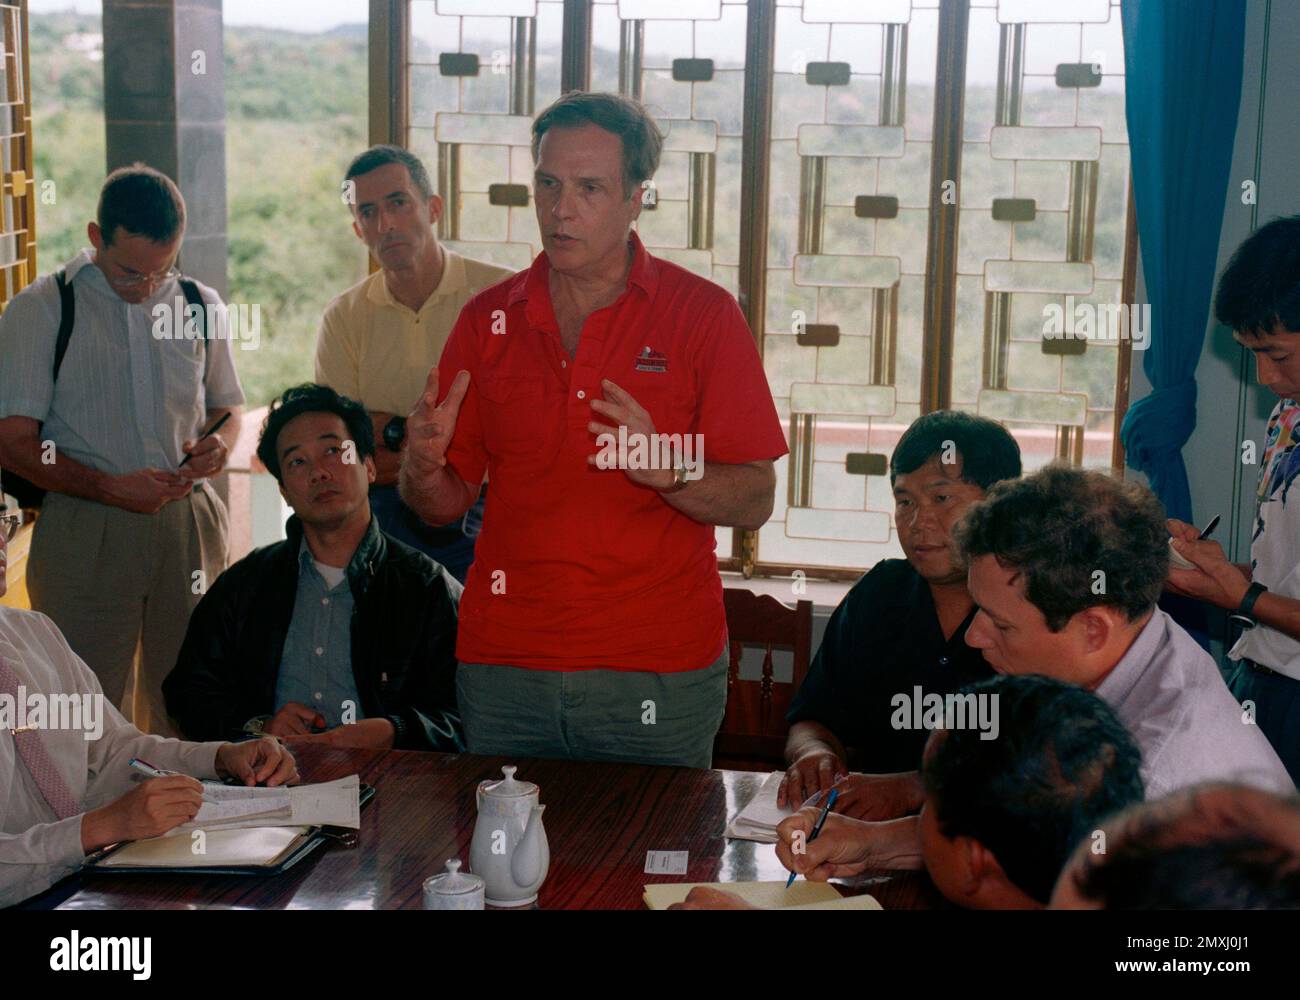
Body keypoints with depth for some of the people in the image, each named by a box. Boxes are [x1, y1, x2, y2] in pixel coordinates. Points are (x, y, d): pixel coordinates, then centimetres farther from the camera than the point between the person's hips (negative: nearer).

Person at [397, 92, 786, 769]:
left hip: (659, 671, -2)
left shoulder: (703, 314, -2)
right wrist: (423, 465, -13)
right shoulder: (488, 319, 6)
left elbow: (754, 502, -6)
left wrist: (666, 469, -24)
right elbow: (444, 505, 9)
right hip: (504, 664, 2)